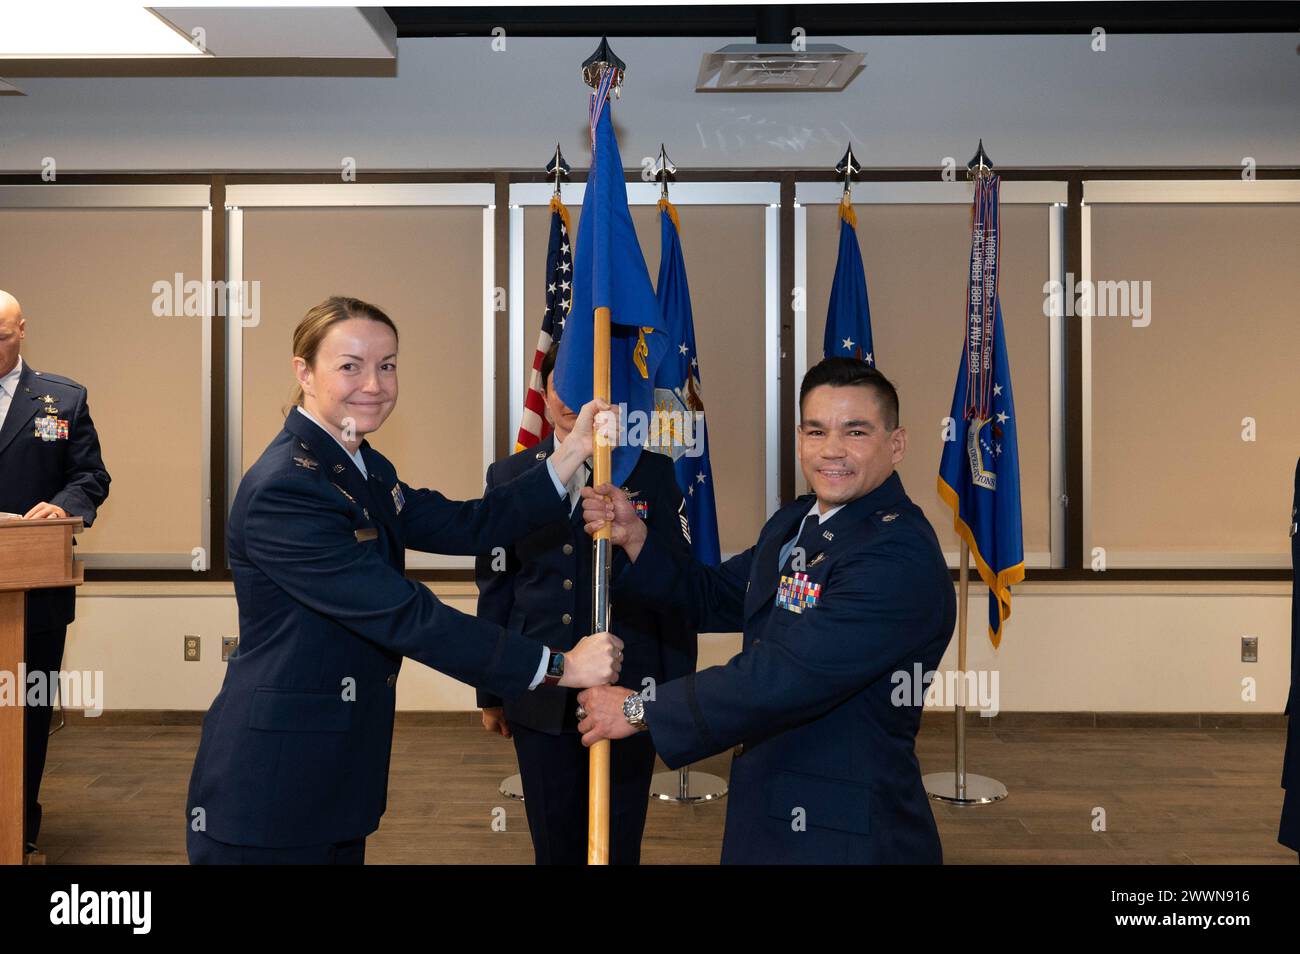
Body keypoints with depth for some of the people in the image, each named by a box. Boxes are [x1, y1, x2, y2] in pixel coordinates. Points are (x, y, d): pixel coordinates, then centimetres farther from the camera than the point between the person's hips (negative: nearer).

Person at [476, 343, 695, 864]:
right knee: (554, 842, 13)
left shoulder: (651, 472, -1)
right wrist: (490, 693, 9)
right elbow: (495, 590, 7)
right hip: (540, 699, 2)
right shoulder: (509, 476, 4)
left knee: (618, 844, 9)